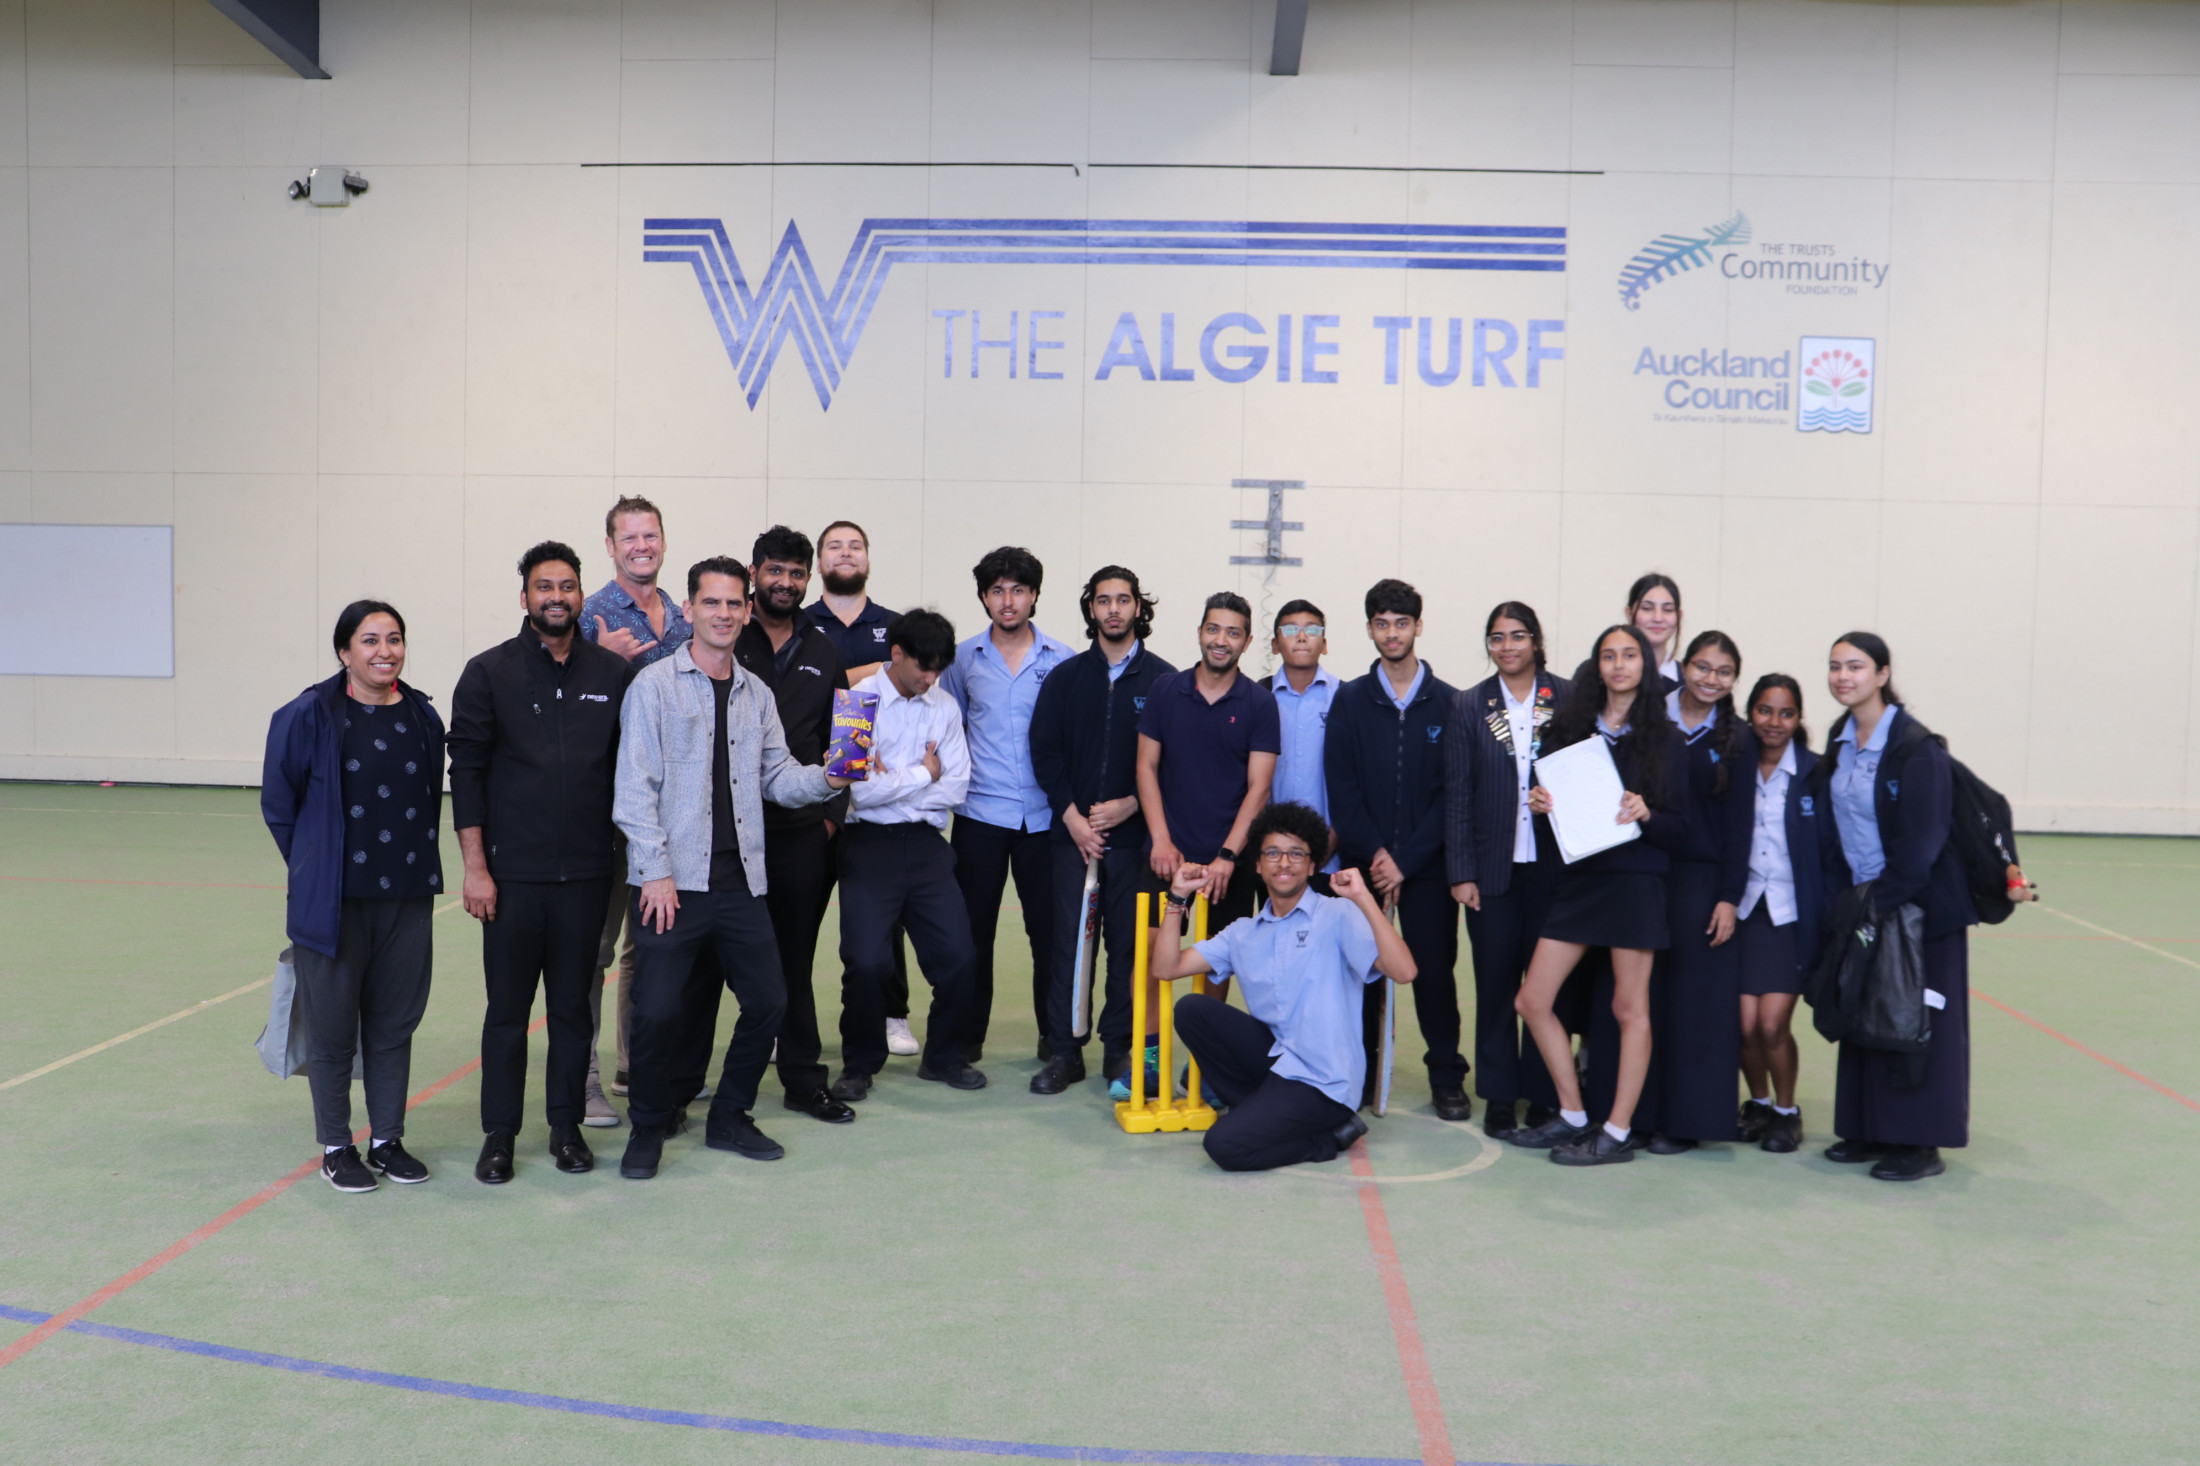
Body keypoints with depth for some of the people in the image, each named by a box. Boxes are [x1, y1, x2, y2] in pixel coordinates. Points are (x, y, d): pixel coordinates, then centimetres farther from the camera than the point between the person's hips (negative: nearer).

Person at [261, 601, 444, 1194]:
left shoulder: (423, 717, 5)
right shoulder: (308, 716, -8)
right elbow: (278, 804, 1)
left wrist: (415, 865, 12)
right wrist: (315, 870, 7)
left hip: (407, 899, 4)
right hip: (333, 900, -3)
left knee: (394, 1026, 12)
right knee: (333, 1030, 7)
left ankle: (387, 1140, 26)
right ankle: (335, 1149, 21)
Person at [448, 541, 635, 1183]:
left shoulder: (614, 674, 5)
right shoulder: (489, 672, 0)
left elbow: (630, 769, 10)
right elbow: (466, 770, -2)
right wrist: (475, 867, -7)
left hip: (587, 871, 2)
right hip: (513, 871, -1)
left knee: (573, 1006, 10)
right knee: (507, 1007, 6)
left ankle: (567, 1126, 22)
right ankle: (499, 1134, 17)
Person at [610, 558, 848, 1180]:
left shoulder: (756, 694, 15)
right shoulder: (655, 684, -2)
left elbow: (777, 774, 13)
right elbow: (635, 786, -6)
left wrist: (825, 778, -8)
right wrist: (656, 871, -13)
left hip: (740, 881, 5)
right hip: (673, 883, -5)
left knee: (767, 1000, 6)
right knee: (658, 1009, -8)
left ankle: (729, 1118, 26)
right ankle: (649, 1125, 15)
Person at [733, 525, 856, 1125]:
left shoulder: (822, 652, 13)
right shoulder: (725, 642, 0)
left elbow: (837, 740, 17)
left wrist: (833, 812, 9)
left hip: (802, 832, 3)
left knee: (795, 960, 12)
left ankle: (803, 1080, 21)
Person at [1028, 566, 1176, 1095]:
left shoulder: (1162, 680, 2)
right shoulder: (1065, 678, 9)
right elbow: (1044, 752, 6)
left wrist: (1128, 805, -9)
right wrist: (1073, 817, -4)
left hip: (1134, 834, -1)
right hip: (1072, 833, 1)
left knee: (1128, 943, 4)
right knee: (1069, 941, 0)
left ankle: (1119, 1047, 15)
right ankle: (1065, 1051, 8)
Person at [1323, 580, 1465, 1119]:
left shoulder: (1449, 703, 3)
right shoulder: (1350, 701, 6)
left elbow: (1452, 792, -2)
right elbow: (1342, 788, 1)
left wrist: (1405, 860, -8)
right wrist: (1373, 853, -9)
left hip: (1427, 865, -1)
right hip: (1362, 861, 1)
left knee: (1434, 969, 2)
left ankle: (1447, 1079, 15)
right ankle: (1357, 1076, 15)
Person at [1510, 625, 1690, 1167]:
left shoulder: (1664, 740, 1)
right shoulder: (1573, 727, 10)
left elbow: (1679, 826, -1)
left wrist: (1645, 814, -21)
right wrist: (1541, 803, -7)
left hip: (1635, 878, -4)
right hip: (1578, 877, 4)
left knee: (1630, 1008, 1)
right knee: (1532, 1001, 2)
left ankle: (1618, 1132, 11)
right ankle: (1573, 1116, 17)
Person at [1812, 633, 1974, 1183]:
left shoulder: (1916, 746, -15)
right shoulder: (1840, 742, 7)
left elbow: (1922, 838, -18)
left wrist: (1882, 898, -17)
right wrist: (1841, 900, 3)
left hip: (1919, 903, -7)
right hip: (1861, 899, 7)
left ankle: (1921, 1143, 7)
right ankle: (1871, 1130, 19)